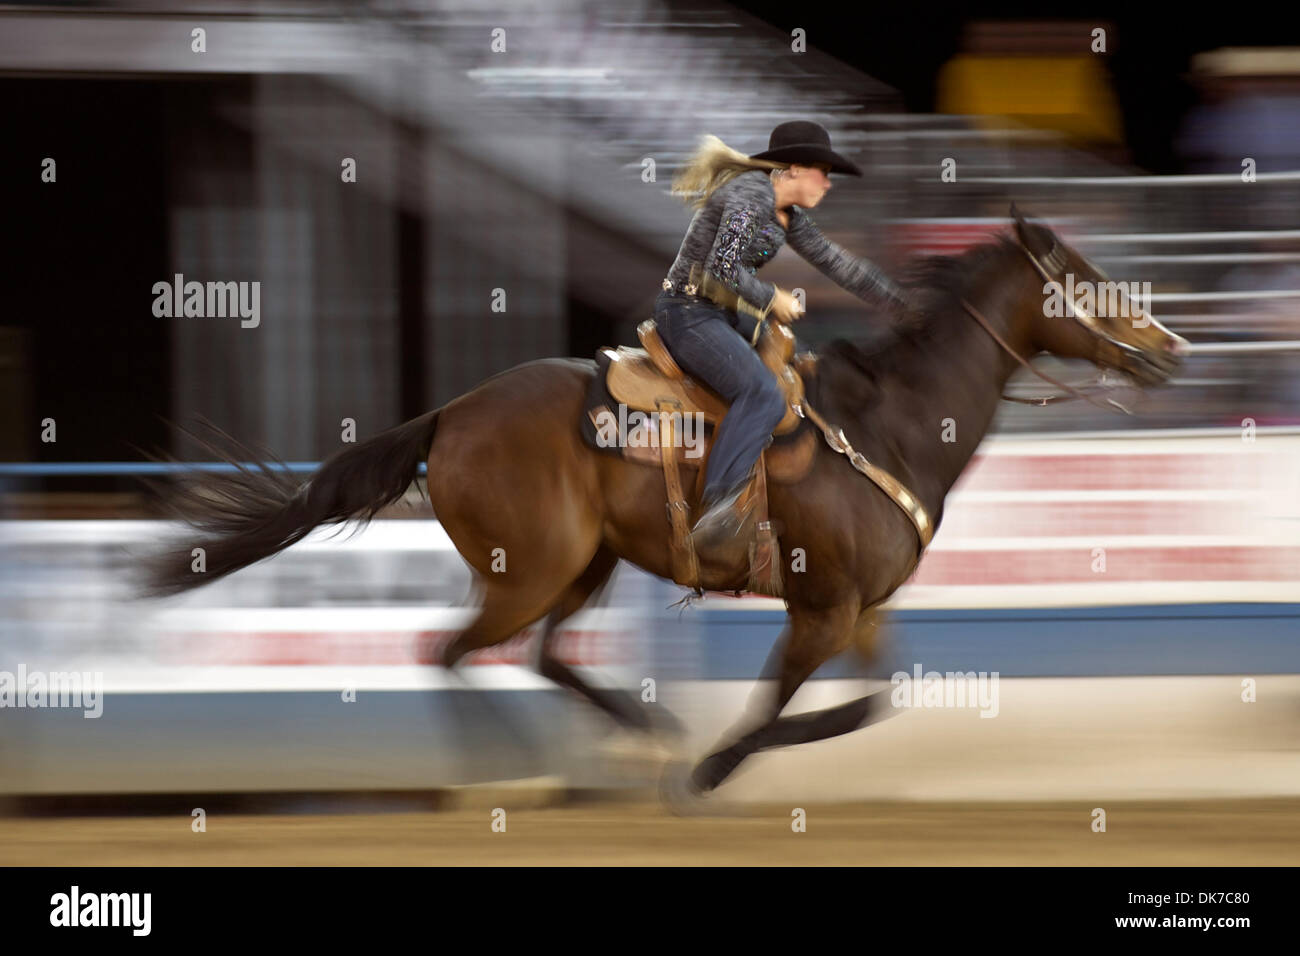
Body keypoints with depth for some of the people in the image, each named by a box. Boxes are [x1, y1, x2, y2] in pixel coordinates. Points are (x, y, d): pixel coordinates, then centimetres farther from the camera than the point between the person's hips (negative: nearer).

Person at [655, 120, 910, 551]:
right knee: (762, 395, -28)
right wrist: (772, 299, -12)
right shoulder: (751, 195, -16)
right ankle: (717, 505, -42)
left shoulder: (788, 215, 14)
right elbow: (722, 267, -25)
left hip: (726, 314, 11)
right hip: (688, 314, -11)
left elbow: (833, 261, 21)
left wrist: (904, 300, 21)